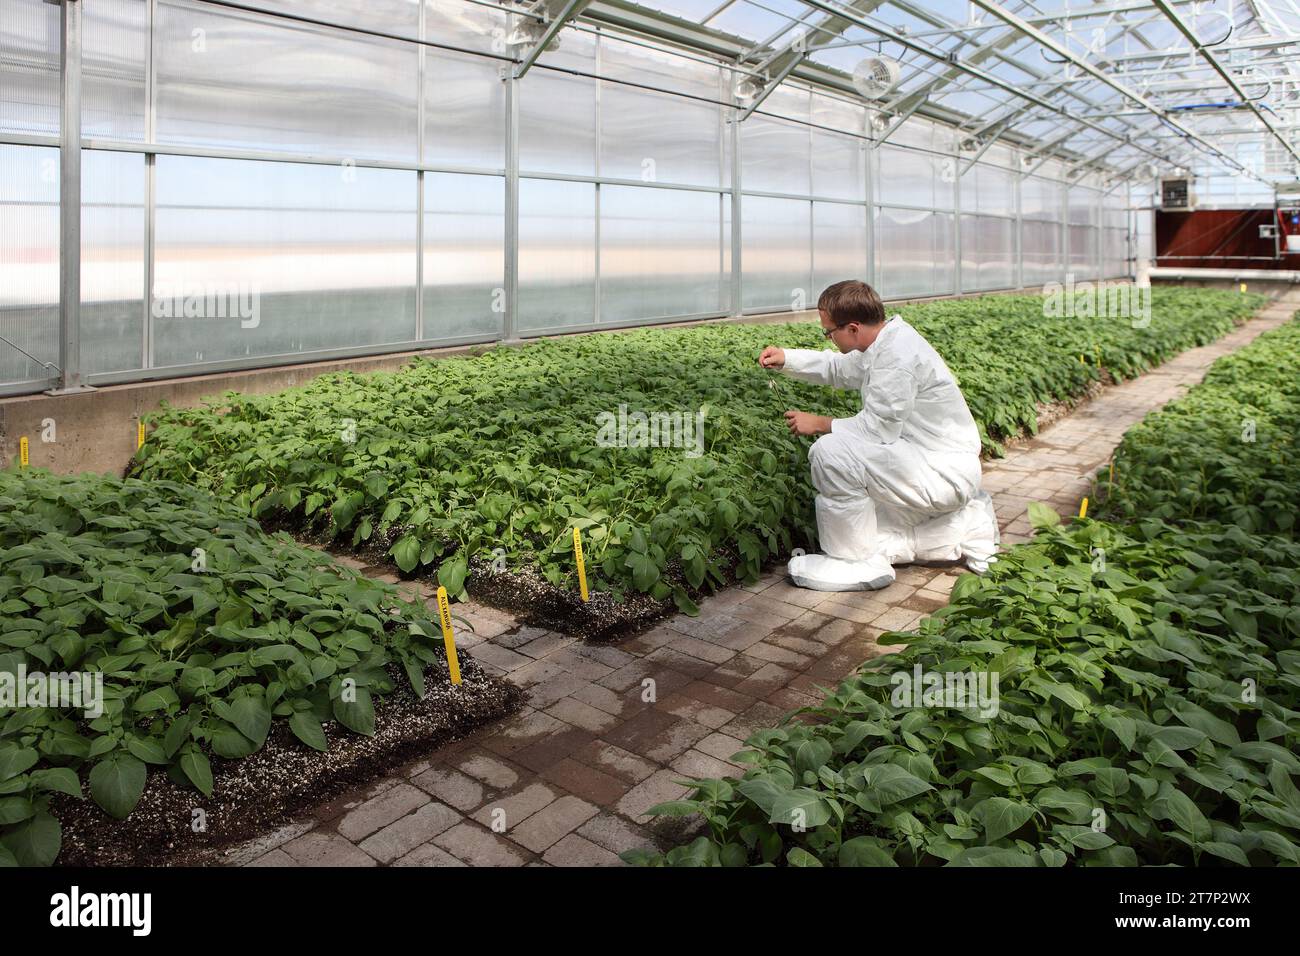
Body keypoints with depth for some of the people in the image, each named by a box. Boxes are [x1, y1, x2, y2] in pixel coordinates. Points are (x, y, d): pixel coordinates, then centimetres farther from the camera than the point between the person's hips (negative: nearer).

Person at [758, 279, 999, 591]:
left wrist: (819, 424, -11)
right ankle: (966, 527, 21)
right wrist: (785, 358, 13)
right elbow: (838, 367, 25)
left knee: (830, 453, -25)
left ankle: (855, 560, -14)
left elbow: (879, 428, -24)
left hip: (942, 473, -10)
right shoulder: (886, 342, 8)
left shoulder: (897, 354, -23)